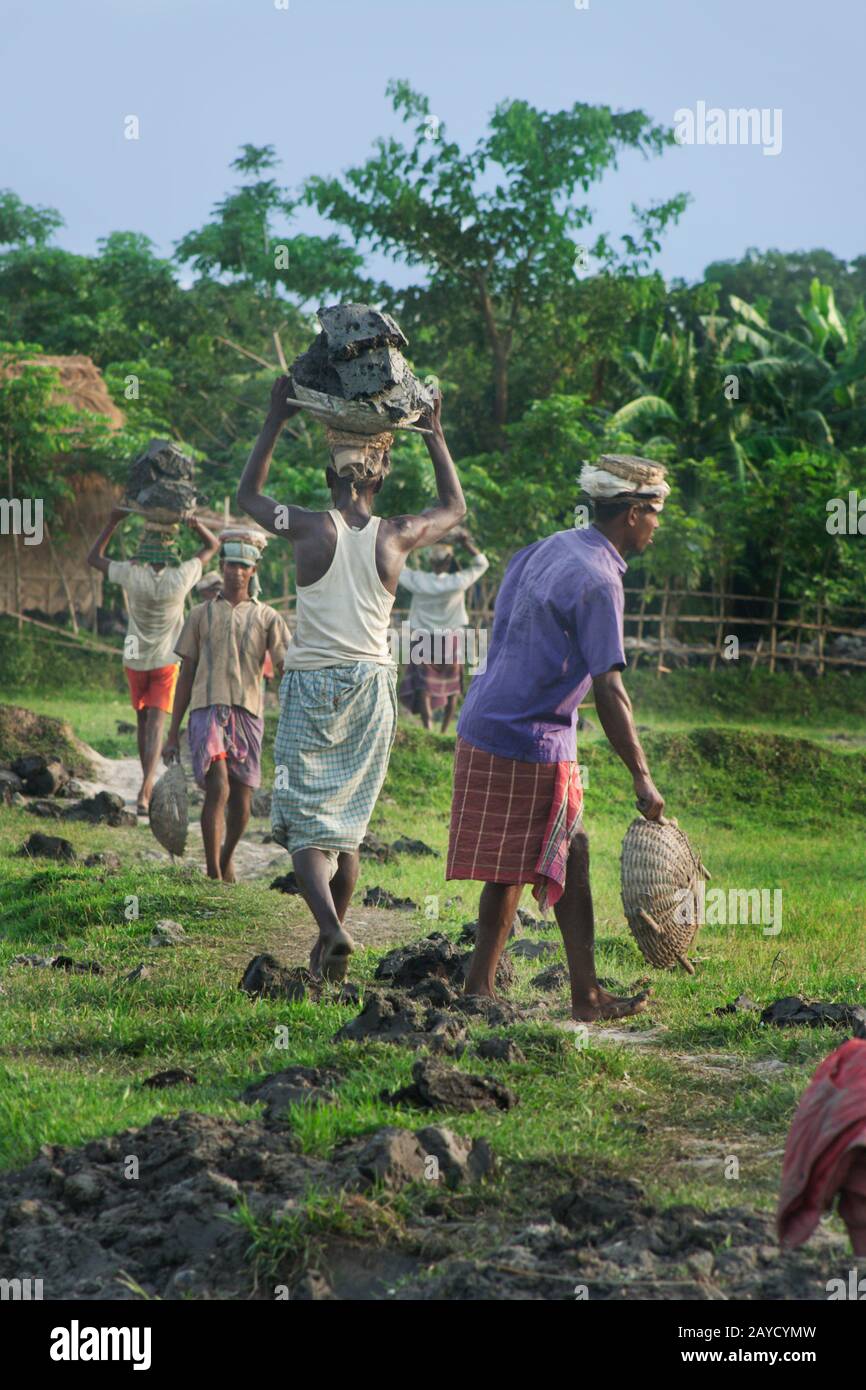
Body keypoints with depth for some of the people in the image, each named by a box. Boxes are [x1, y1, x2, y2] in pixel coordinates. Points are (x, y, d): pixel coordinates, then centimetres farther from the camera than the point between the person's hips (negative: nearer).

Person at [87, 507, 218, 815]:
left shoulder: (132, 575, -17)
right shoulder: (182, 577, -16)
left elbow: (93, 557, -1)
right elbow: (212, 546, 0)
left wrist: (113, 521, -2)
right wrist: (196, 524, -17)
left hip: (136, 660, 1)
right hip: (166, 662, -1)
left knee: (143, 722, 17)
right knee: (156, 724, -6)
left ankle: (148, 785, 28)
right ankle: (146, 789, -24)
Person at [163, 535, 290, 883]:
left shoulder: (267, 618, 11)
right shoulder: (201, 614, 13)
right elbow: (186, 674, 14)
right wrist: (173, 733, 11)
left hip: (247, 713, 1)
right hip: (207, 709, -1)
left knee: (241, 799, 4)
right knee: (218, 788, -19)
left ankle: (227, 858, 31)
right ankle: (213, 875, -17)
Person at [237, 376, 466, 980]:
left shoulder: (311, 528, -7)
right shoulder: (396, 537, -2)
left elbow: (248, 496, 14)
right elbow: (454, 507, 20)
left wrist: (277, 420, 16)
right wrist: (434, 433, 24)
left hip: (312, 687, -2)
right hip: (372, 688, 3)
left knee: (307, 825, -3)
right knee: (348, 826, 16)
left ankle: (332, 929, -25)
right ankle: (329, 944, 22)